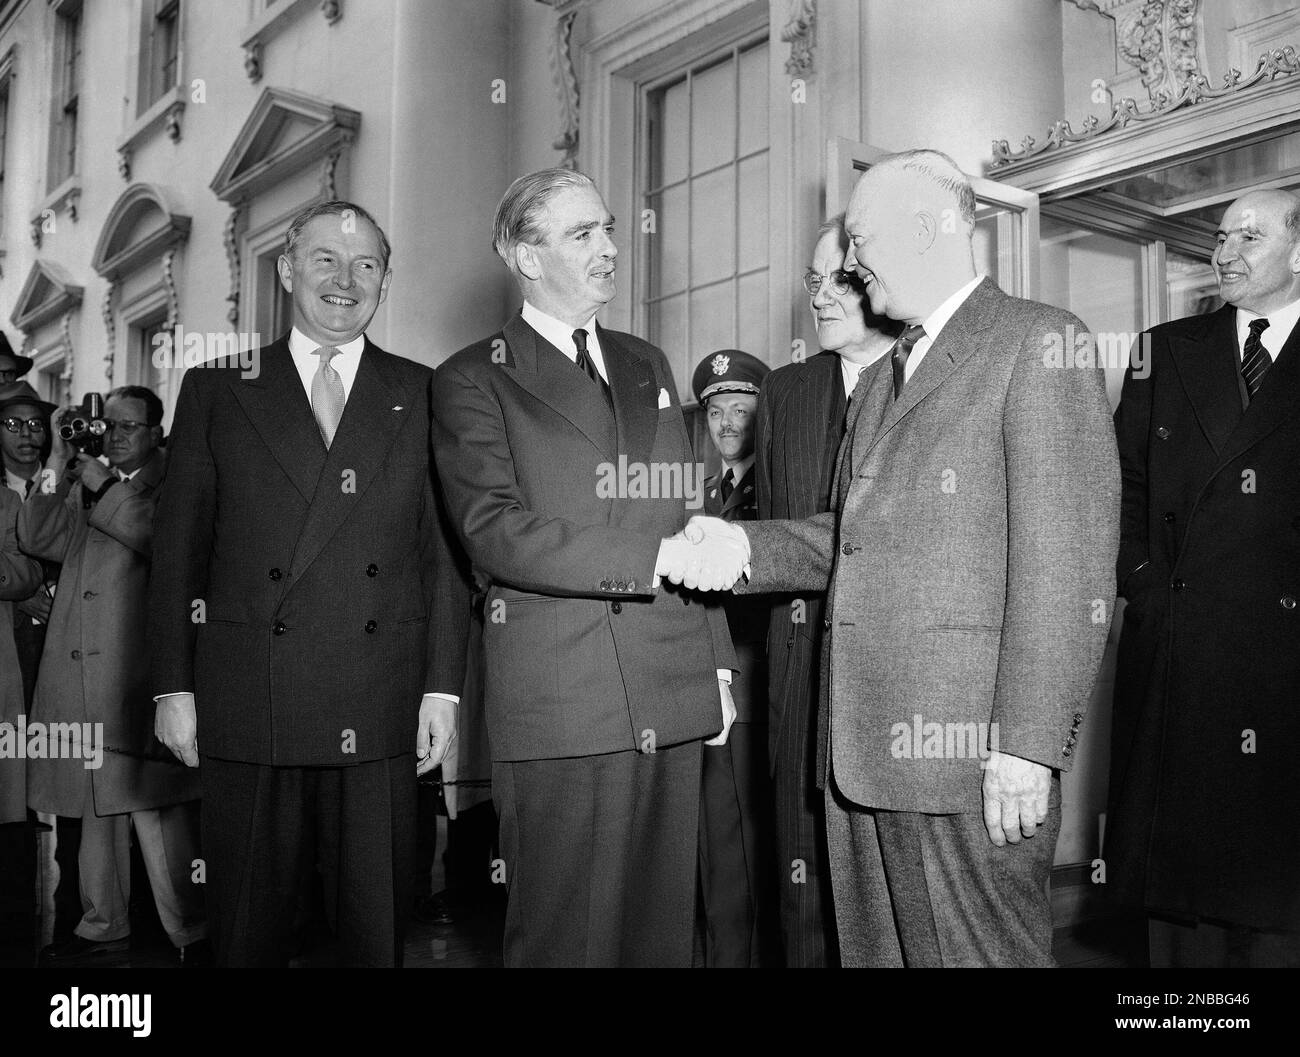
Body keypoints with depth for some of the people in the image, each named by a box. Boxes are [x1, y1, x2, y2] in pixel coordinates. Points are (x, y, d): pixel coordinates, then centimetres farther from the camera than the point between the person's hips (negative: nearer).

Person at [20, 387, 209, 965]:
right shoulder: (81, 486, 19)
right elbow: (37, 539, 7)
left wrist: (104, 487, -11)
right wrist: (59, 461, 0)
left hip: (140, 678, -6)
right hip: (81, 677, 6)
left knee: (154, 805, -8)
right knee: (98, 809, 14)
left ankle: (190, 933, 1)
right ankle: (103, 924, 26)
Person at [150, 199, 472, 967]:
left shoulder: (421, 394, 8)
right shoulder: (217, 389, 8)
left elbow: (445, 550, 5)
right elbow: (178, 549, 7)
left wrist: (444, 686, -1)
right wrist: (173, 686, 1)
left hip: (382, 711, 0)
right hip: (247, 702, 0)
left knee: (379, 927, 8)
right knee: (249, 931, 10)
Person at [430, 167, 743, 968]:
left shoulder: (647, 366, 18)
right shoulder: (473, 380, 1)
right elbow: (495, 532, -13)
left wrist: (717, 662, 13)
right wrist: (657, 558, -19)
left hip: (675, 698, 5)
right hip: (558, 705, -5)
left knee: (664, 929, 12)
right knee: (568, 938, 2)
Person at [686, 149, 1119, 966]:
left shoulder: (1040, 345, -5)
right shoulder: (881, 385, 21)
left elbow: (1066, 564, -13)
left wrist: (1029, 745, -18)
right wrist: (743, 544, 3)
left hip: (969, 750, -8)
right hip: (865, 748, 8)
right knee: (873, 949, 16)